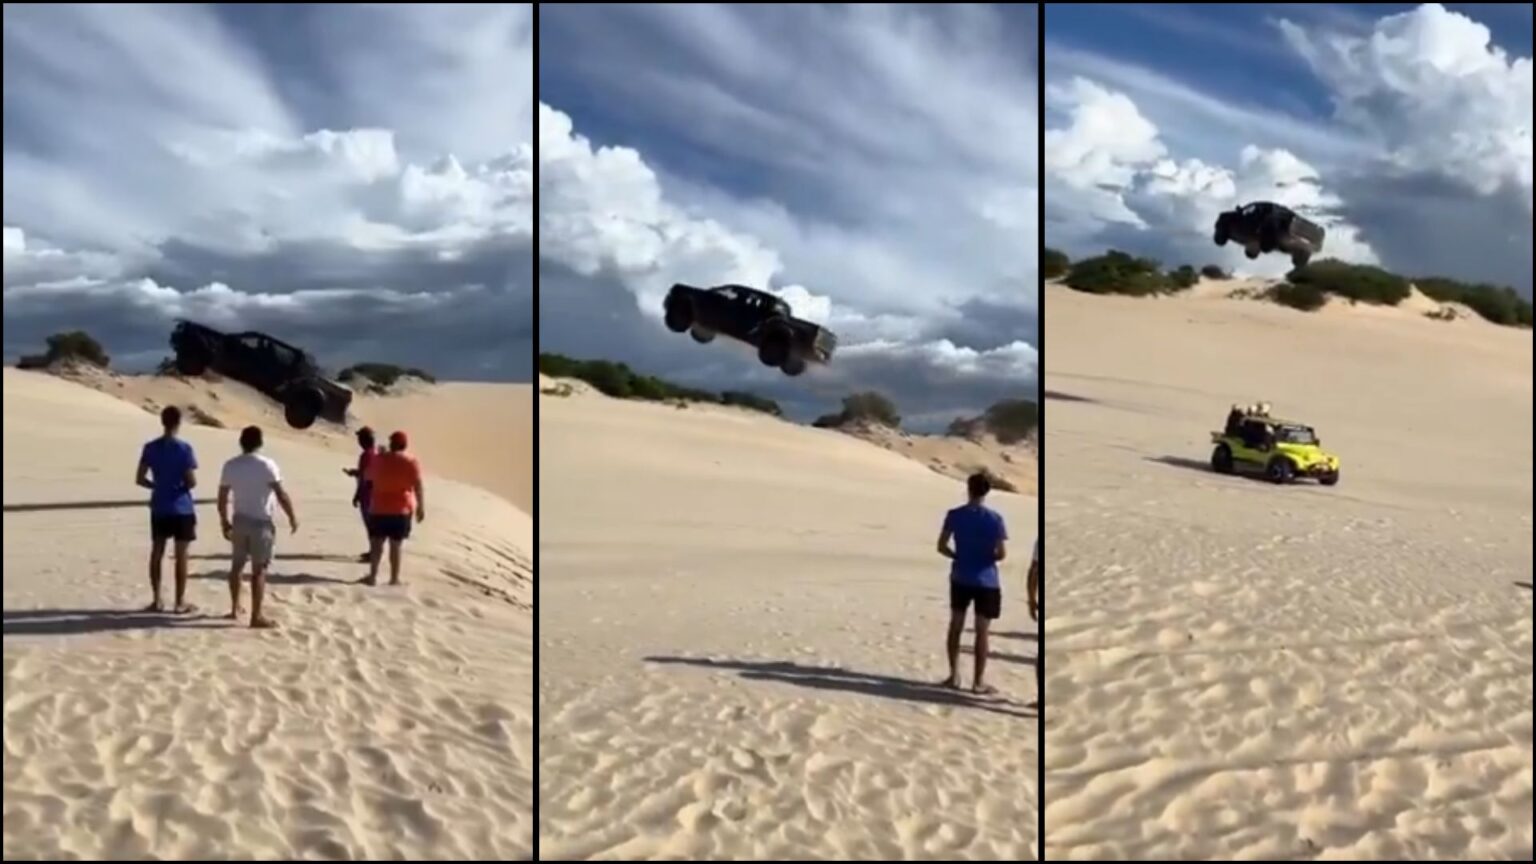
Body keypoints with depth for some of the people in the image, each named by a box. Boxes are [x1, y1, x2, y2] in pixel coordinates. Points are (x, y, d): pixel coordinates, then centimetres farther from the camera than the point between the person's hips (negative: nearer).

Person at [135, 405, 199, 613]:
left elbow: (140, 479, 1)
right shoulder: (184, 449, -11)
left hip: (159, 509, 4)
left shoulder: (150, 448, 0)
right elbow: (191, 482, -14)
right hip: (182, 508, -4)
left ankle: (157, 600, 13)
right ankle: (180, 602, 5)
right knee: (181, 555, 2)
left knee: (156, 553, 11)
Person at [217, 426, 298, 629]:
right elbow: (281, 494, -16)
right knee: (259, 569, -3)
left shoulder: (230, 466, 2)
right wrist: (292, 517, -5)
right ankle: (256, 616, -3)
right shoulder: (266, 465, -13)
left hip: (239, 521, 5)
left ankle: (235, 609, 28)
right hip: (260, 522, -5)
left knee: (237, 565, 19)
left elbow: (222, 497, 6)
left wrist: (224, 521, 18)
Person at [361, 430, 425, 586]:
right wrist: (421, 507, -5)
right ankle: (394, 578, 7)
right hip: (402, 509, 0)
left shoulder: (378, 459, -1)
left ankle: (373, 576, -4)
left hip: (379, 508, 0)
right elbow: (418, 487, -9)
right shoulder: (411, 462, -6)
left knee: (376, 542, 5)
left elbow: (369, 480, 9)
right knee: (395, 544, 5)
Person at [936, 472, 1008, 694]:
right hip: (986, 580, -2)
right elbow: (1002, 553, -11)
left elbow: (941, 547, -3)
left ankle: (954, 676, 17)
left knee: (956, 626, 15)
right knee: (981, 631, 4)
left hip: (960, 578, 2)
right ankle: (979, 681, 7)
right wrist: (987, 557, 8)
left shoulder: (954, 515, -4)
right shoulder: (995, 518, -9)